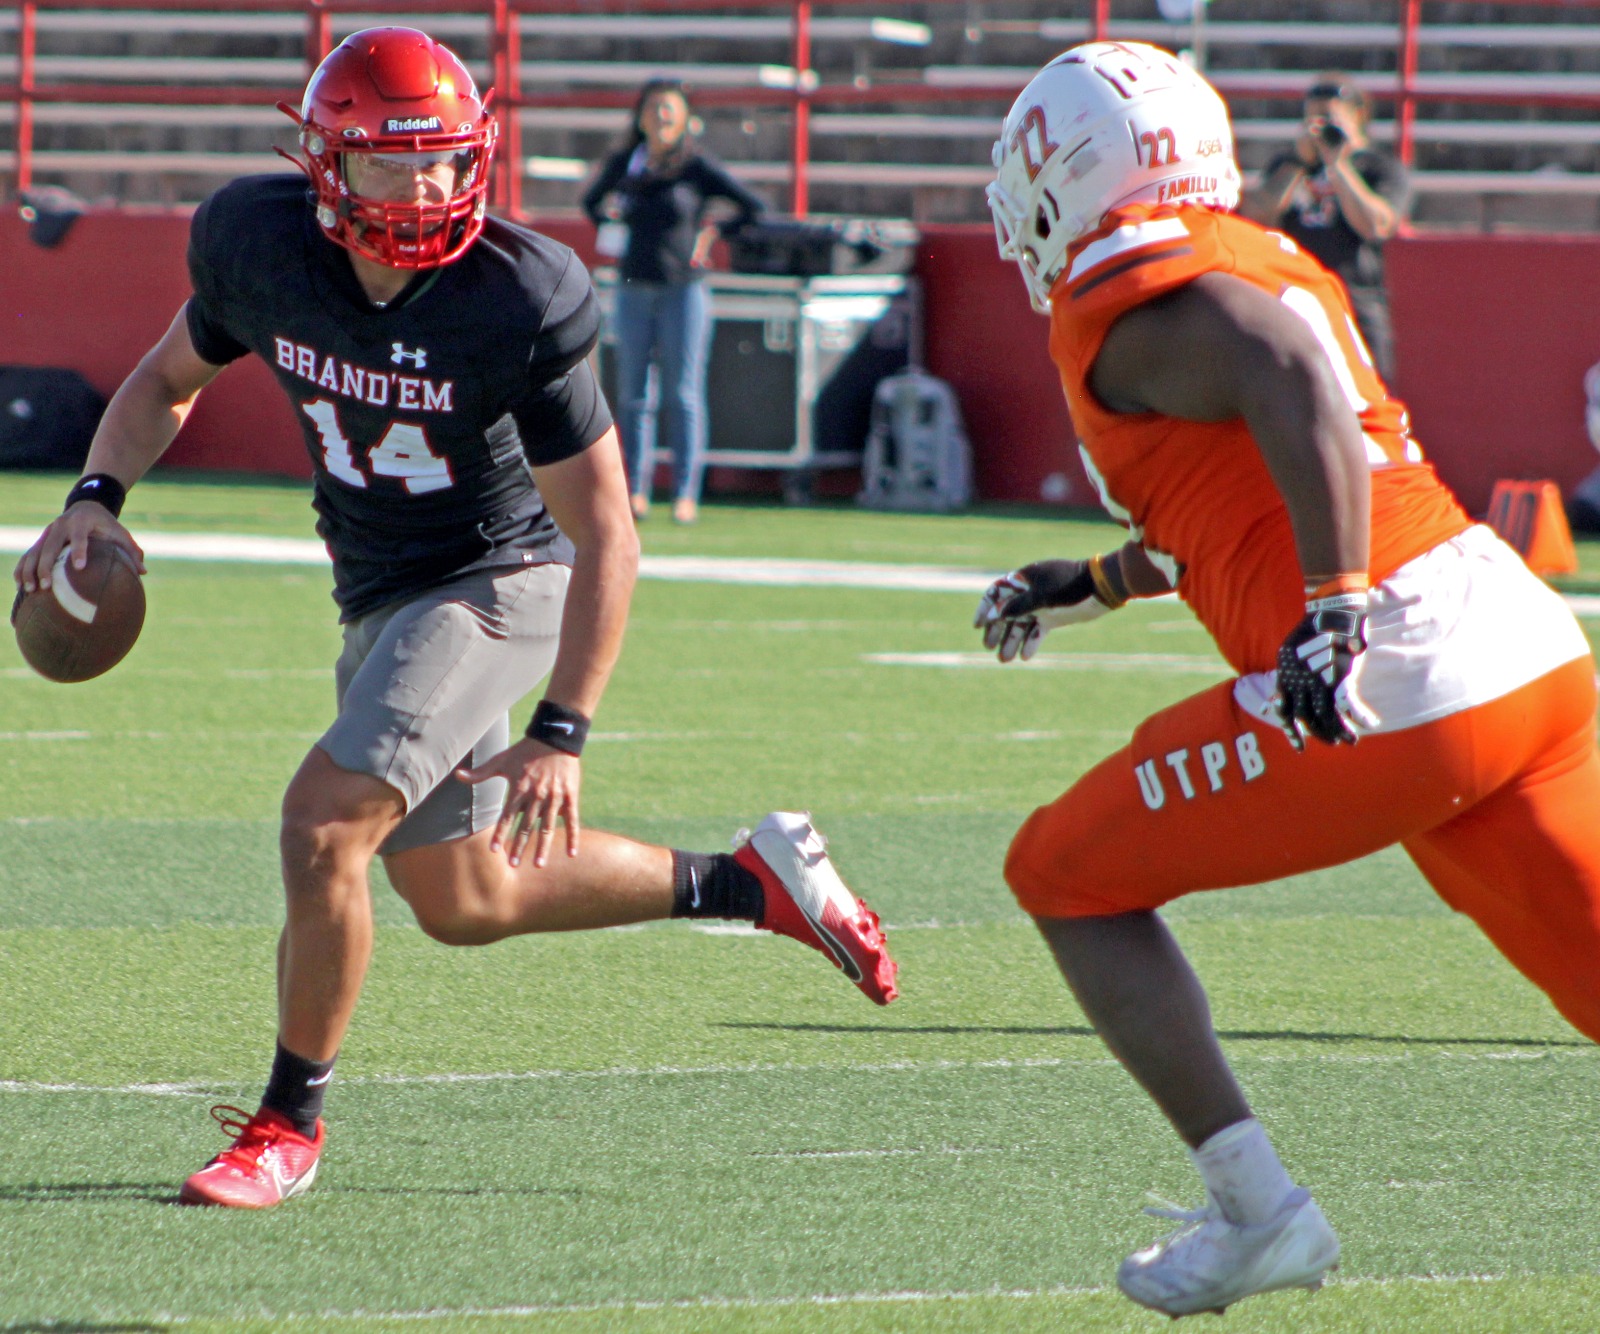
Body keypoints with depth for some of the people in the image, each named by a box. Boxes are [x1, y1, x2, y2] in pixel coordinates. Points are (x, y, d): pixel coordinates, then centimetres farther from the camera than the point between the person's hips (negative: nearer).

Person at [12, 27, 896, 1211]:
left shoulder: (518, 304, -26)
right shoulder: (261, 246, -13)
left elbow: (606, 537, -20)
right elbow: (168, 380, 7)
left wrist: (563, 732, -25)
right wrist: (97, 498, -13)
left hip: (502, 579, -7)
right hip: (381, 595, 7)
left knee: (325, 821, -22)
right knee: (465, 904, 16)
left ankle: (289, 1123, -4)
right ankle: (754, 882, 32)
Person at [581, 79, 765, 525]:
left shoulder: (698, 166, -3)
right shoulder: (622, 164, 8)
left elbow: (754, 208, -1)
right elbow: (592, 201, 27)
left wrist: (711, 235, -2)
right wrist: (610, 228, 10)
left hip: (683, 290, -4)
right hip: (634, 287, 4)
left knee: (683, 393, -4)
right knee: (633, 393, 4)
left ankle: (686, 493, -2)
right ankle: (637, 491, 8)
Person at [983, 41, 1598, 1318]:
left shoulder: (1130, 311, -4)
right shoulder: (1259, 261, 22)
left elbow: (1293, 382, -24)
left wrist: (1336, 612, -30)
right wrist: (1095, 584, 46)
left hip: (1390, 691, -8)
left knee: (1068, 874, 8)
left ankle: (1257, 1211, 4)